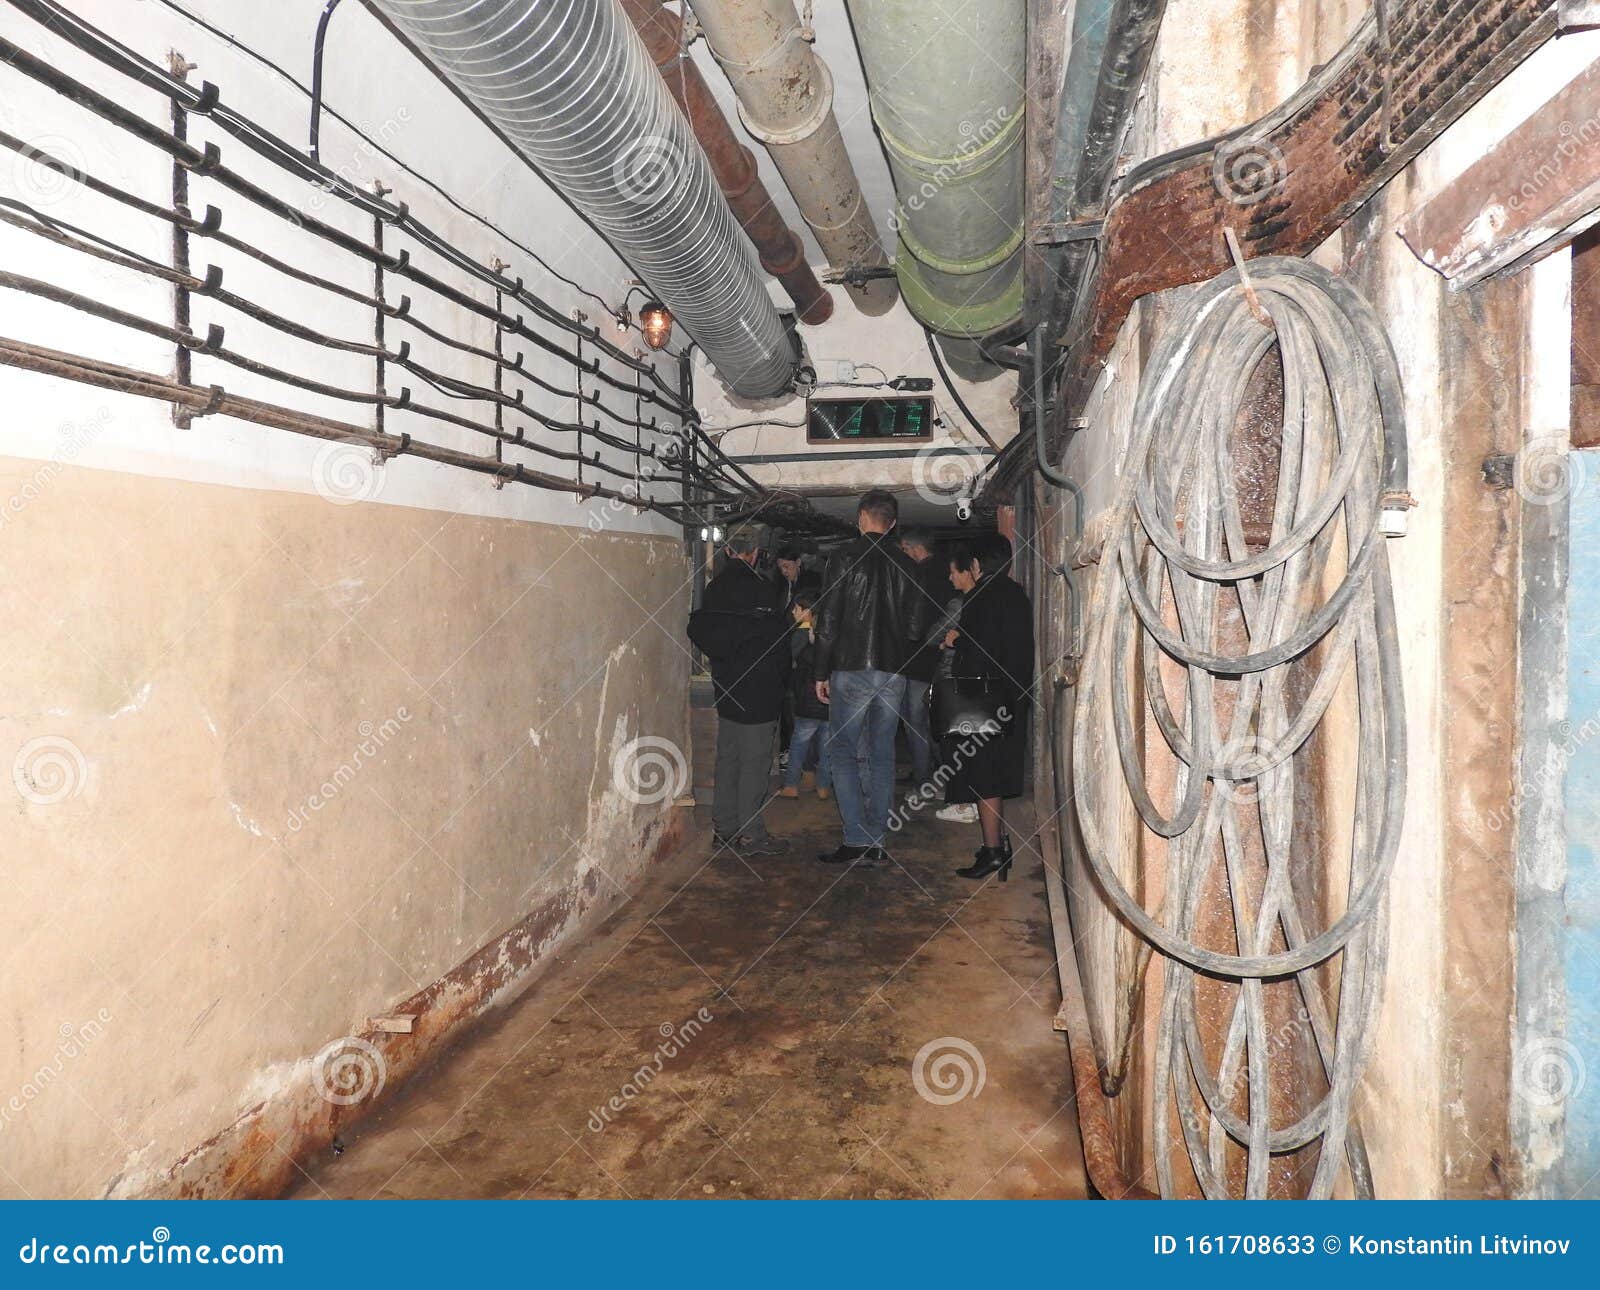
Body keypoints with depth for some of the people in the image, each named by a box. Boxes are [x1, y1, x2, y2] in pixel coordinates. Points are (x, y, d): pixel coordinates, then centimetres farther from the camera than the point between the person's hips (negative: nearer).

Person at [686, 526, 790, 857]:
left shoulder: (714, 587, 6)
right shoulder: (757, 587, -14)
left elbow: (699, 631, 10)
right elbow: (776, 638, -12)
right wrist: (782, 679, -1)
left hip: (726, 687, 7)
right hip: (758, 688, -7)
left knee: (727, 756, 14)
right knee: (755, 760, -1)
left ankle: (724, 827, 21)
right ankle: (750, 833, 3)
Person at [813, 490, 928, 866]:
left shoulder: (845, 557, -4)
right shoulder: (906, 563, 7)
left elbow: (828, 620, -7)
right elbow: (917, 624, 7)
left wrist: (821, 672, -1)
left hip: (851, 669, -4)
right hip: (893, 672, 4)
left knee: (843, 752, 3)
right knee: (882, 755, 9)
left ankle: (857, 841, -4)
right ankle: (876, 842, 11)